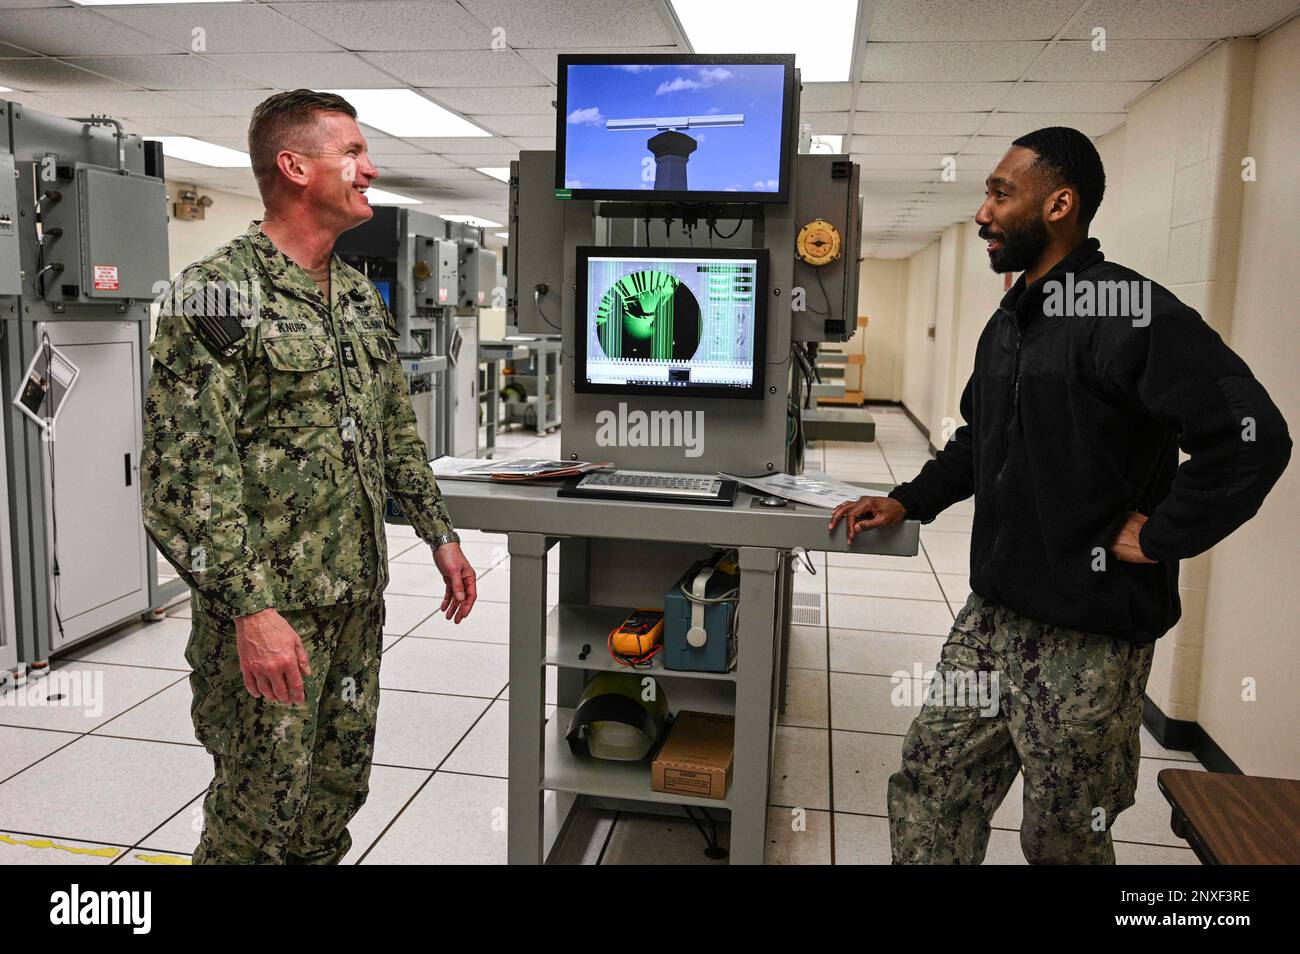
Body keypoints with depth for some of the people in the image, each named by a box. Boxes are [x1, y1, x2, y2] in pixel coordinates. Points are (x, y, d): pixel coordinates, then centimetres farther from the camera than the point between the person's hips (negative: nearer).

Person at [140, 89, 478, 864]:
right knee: (259, 811, 6)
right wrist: (250, 608, -24)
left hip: (360, 597, 7)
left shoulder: (361, 297, 11)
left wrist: (441, 534, 15)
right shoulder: (218, 294, -13)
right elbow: (186, 474, -19)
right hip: (272, 609, -7)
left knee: (340, 788, 18)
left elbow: (398, 434, 18)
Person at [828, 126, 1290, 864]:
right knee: (930, 789, 14)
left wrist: (1159, 537, -18)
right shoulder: (1008, 322, 12)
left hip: (1089, 637, -8)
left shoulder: (1130, 313, -17)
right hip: (993, 616, 8)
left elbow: (1250, 436, -24)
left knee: (1064, 839, 11)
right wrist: (908, 503, 13)